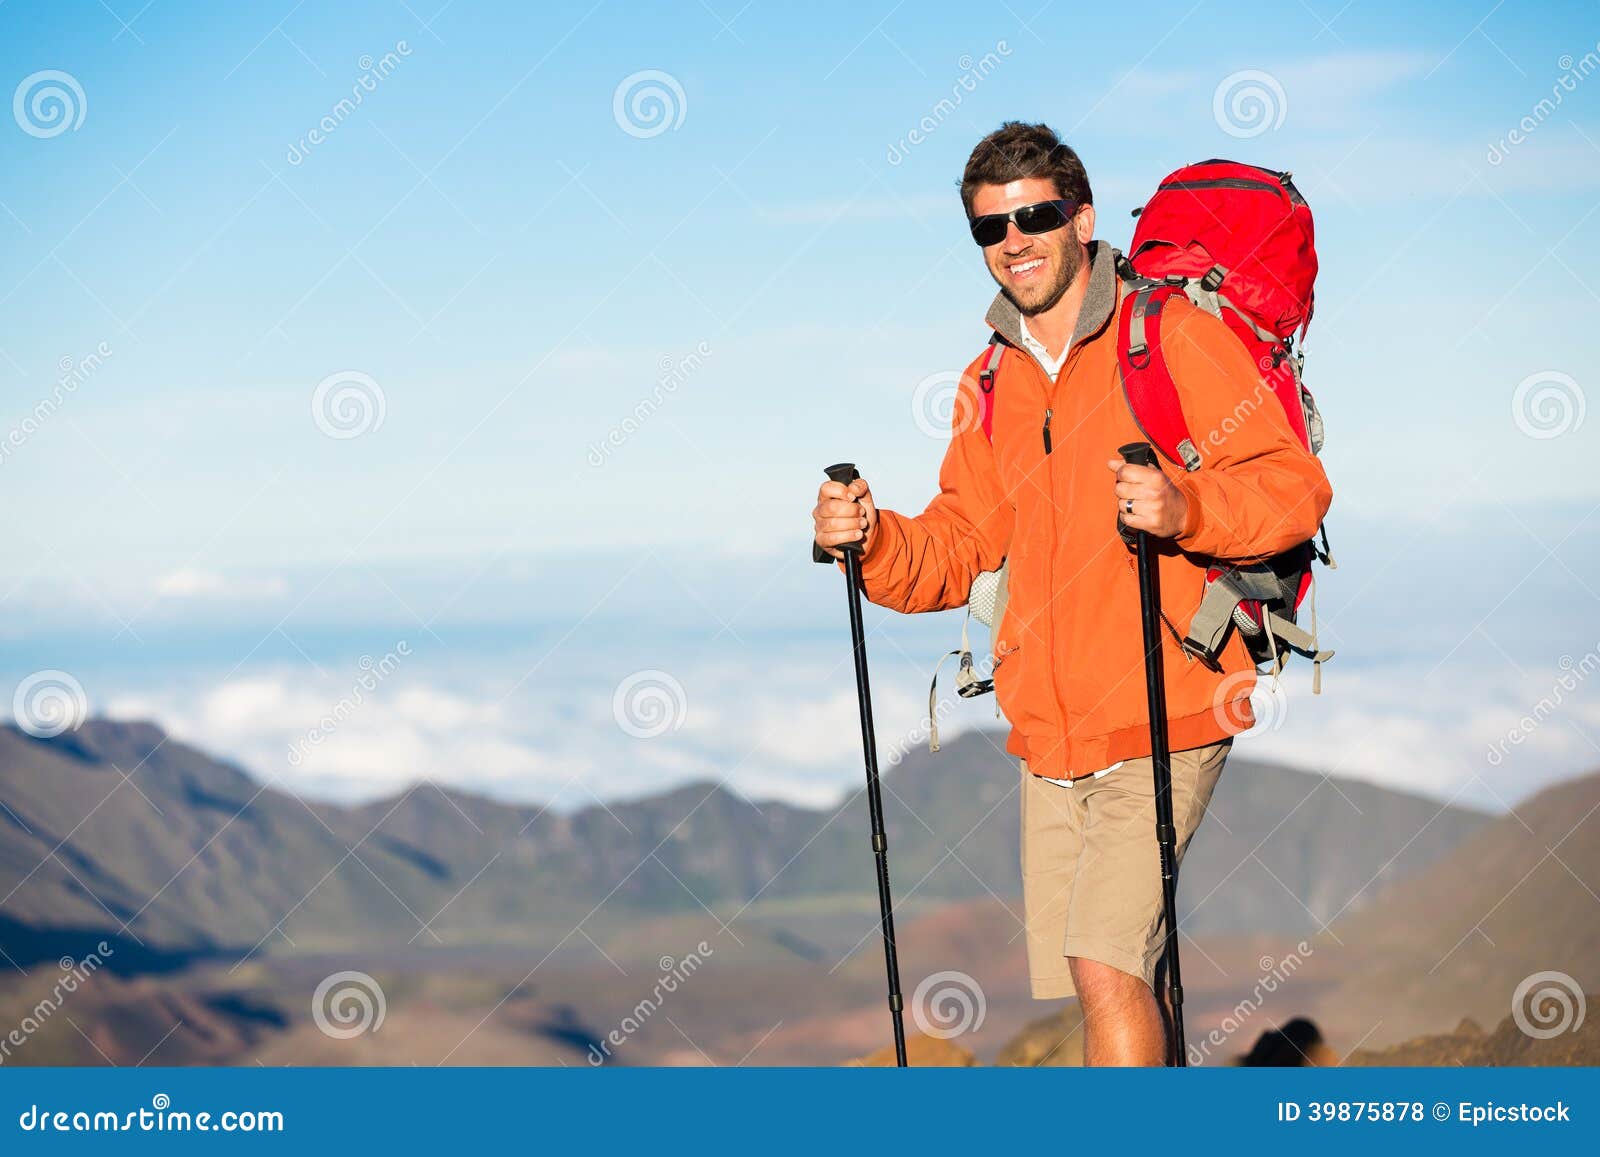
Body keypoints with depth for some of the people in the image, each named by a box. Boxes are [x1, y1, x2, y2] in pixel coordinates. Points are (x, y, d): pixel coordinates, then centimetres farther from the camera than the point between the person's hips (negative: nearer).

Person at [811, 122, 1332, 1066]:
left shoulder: (1174, 339, -5)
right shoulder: (990, 384, 15)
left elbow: (1297, 485, -10)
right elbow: (959, 547, 13)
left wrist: (1186, 509, -29)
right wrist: (868, 539, -7)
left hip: (1164, 716, -6)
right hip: (1049, 733, 6)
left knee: (1105, 962, -16)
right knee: (1101, 974, 9)